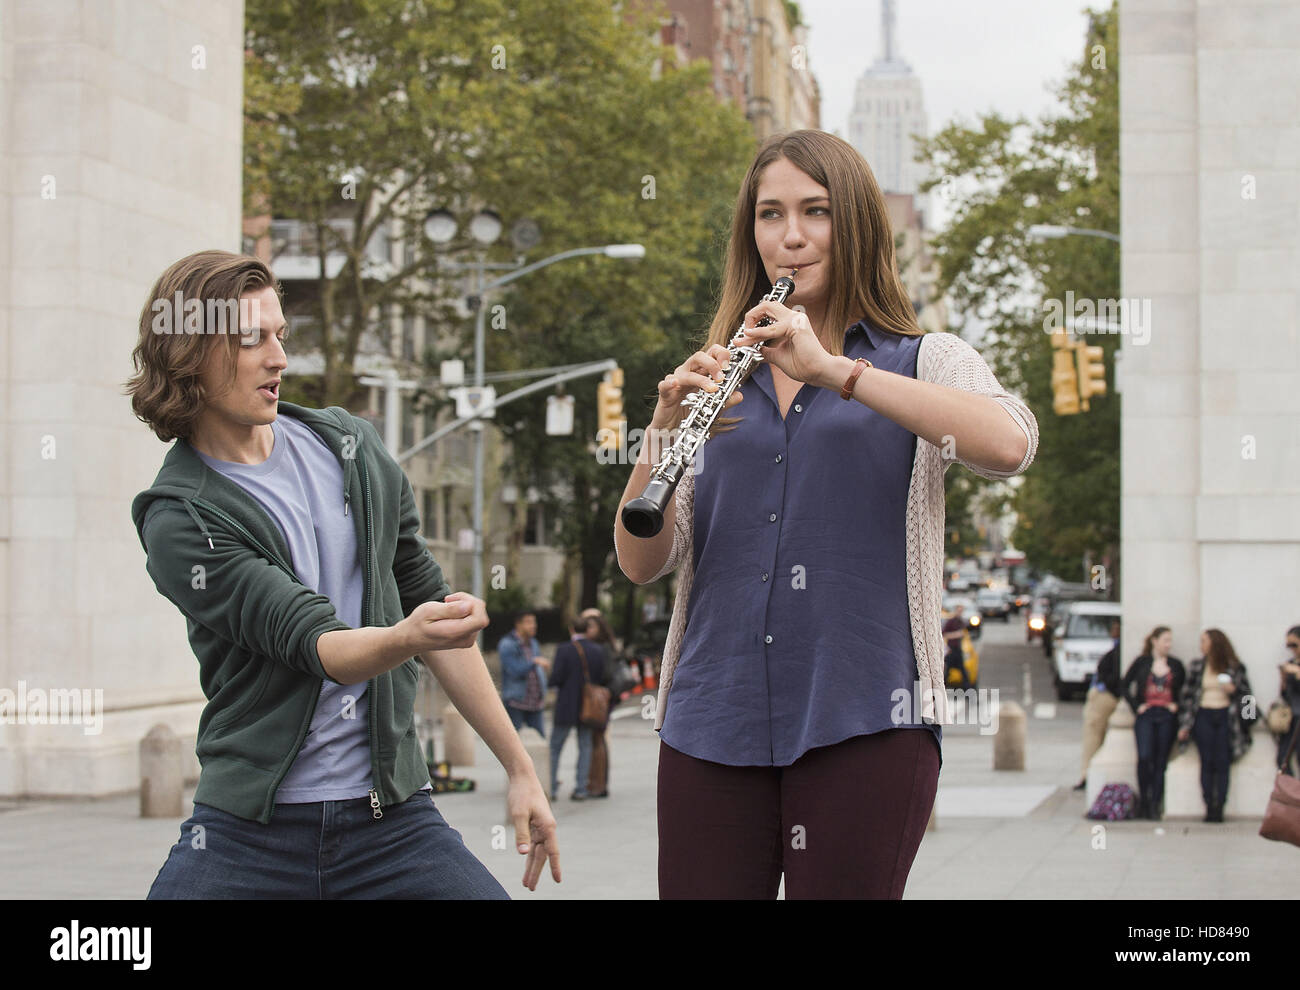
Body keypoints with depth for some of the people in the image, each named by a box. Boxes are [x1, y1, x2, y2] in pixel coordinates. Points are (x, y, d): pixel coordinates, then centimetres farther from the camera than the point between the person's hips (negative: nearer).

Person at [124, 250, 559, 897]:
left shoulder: (350, 448, 8)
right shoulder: (177, 521, -8)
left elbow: (426, 599, 15)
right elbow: (317, 645, -18)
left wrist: (520, 768, 12)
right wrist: (407, 636, -40)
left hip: (391, 818, 4)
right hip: (247, 827, -3)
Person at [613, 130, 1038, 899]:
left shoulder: (927, 362, 7)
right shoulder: (719, 380, 15)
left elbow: (1009, 445, -17)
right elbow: (641, 565, 6)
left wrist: (832, 369, -20)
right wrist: (664, 432, -11)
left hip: (862, 720, -2)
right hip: (713, 723, 3)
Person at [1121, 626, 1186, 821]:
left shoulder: (1176, 665, 10)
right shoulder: (1141, 662, 6)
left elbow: (1185, 689, 17)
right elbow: (1125, 685, 10)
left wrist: (1177, 705, 2)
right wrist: (1136, 706, 1)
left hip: (1167, 717, 2)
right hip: (1146, 716, -2)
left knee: (1161, 761, 0)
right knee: (1145, 757, -16)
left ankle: (1155, 806, 4)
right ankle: (1143, 802, -2)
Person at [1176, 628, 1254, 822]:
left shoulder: (1235, 667, 5)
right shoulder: (1196, 666, 9)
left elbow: (1246, 693, 10)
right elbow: (1187, 695, 8)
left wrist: (1233, 690, -11)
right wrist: (1184, 724, 3)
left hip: (1226, 717, -1)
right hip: (1203, 716, 1)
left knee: (1223, 763, -7)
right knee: (1207, 763, -6)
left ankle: (1219, 808, -8)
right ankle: (1209, 807, -6)